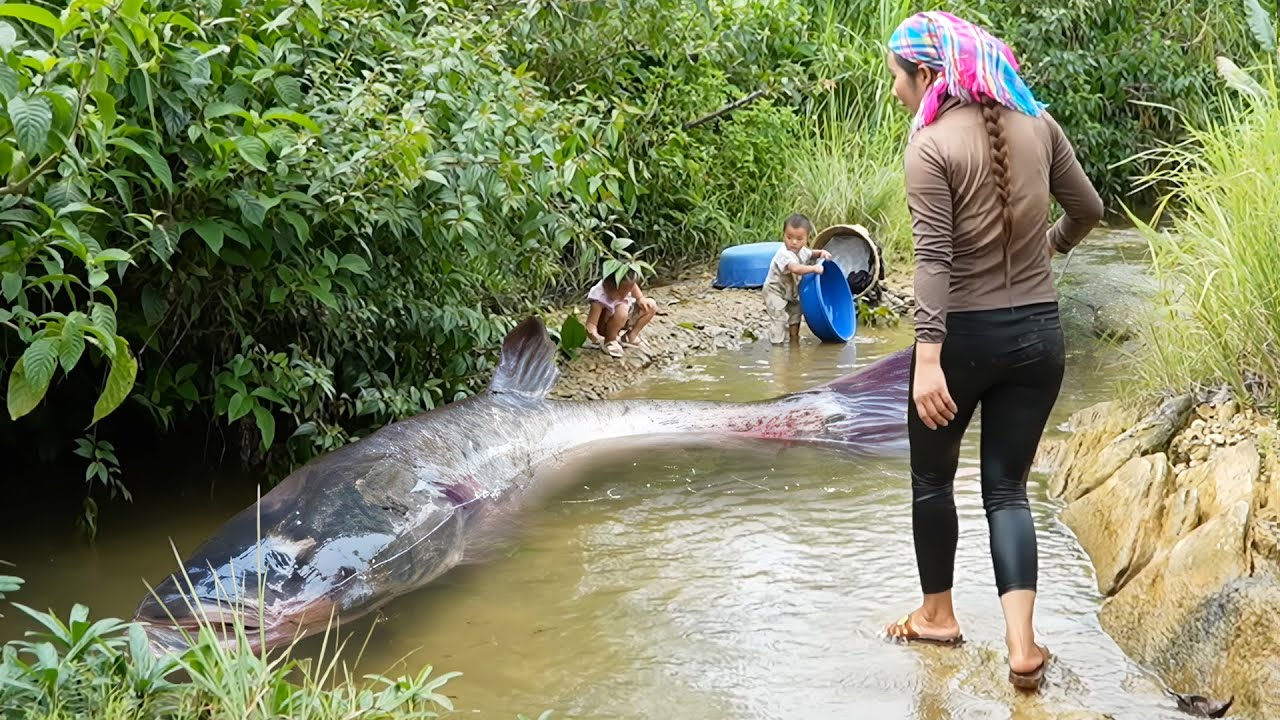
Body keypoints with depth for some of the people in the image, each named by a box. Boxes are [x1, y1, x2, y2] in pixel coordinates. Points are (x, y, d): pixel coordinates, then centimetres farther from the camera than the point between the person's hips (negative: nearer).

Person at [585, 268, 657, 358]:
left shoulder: (626, 284, -23)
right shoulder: (599, 298, -38)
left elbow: (634, 287, 4)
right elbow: (591, 323, -37)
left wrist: (641, 299, -12)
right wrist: (591, 331, -59)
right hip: (605, 326, -7)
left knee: (651, 306, -4)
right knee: (621, 311, -37)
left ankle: (630, 336, 7)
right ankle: (609, 342, -13)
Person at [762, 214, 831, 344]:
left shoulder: (802, 250, -5)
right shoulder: (784, 254, -34)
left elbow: (810, 254, 19)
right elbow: (795, 268, -50)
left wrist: (821, 253, -3)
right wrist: (814, 268, -52)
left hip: (791, 292, 9)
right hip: (775, 291, -9)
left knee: (795, 312, 17)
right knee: (779, 318, -17)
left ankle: (794, 340, 31)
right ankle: (777, 344, -14)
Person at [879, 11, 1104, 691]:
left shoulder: (931, 145, -15)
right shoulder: (1037, 123, 2)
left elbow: (934, 259, -22)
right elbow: (1088, 210, 12)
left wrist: (927, 360, -24)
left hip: (965, 336, -5)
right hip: (1038, 333, 5)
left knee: (932, 475, 18)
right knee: (1006, 486, 11)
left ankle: (938, 613, 32)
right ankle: (1022, 646, -2)